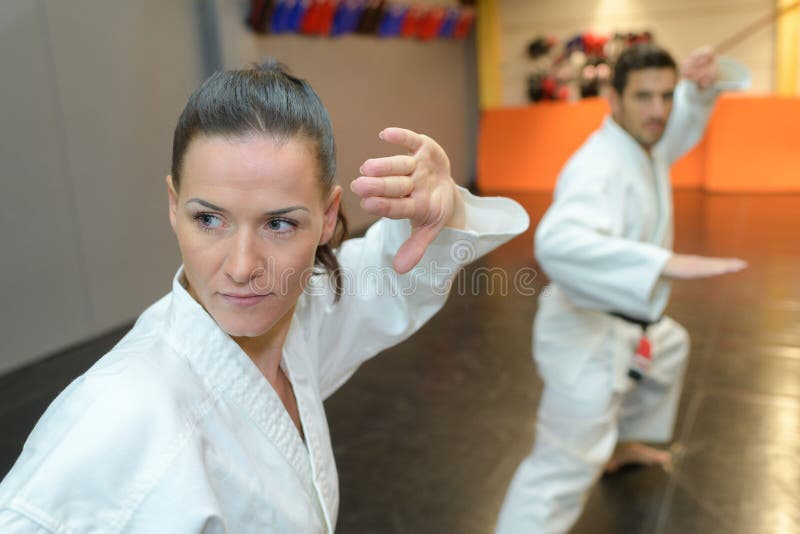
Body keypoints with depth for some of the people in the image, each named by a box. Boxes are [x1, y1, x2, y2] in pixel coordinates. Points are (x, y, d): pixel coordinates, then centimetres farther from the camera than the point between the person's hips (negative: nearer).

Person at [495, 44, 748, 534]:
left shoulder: (644, 140, 0)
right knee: (564, 470, -10)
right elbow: (559, 242, -49)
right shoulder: (599, 168, -30)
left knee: (670, 350, 38)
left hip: (626, 321, 10)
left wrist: (699, 83, -7)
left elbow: (686, 110, 19)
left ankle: (619, 445, 57)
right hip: (588, 333, -10)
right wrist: (667, 263, -58)